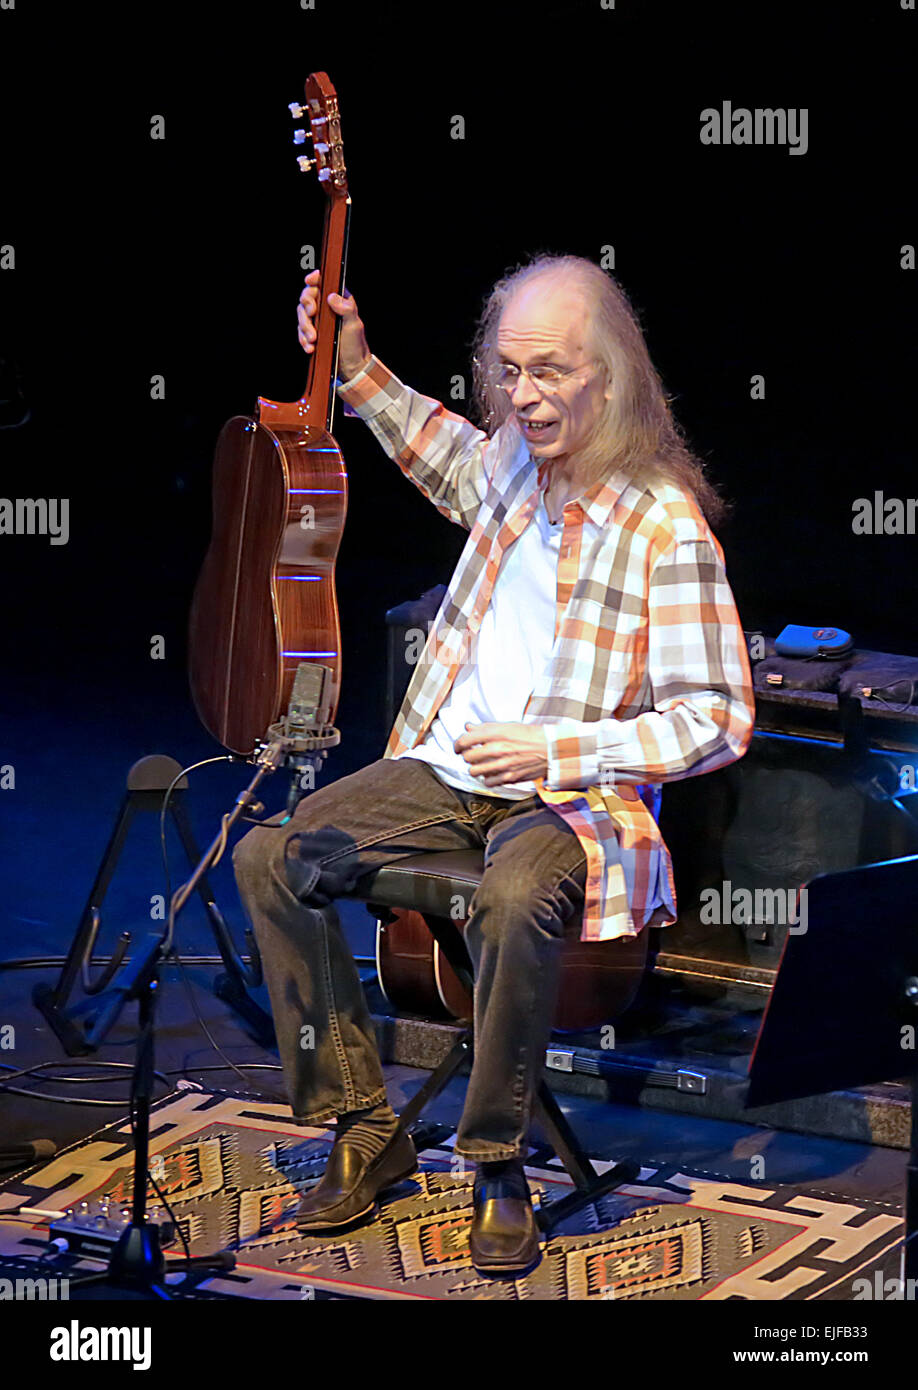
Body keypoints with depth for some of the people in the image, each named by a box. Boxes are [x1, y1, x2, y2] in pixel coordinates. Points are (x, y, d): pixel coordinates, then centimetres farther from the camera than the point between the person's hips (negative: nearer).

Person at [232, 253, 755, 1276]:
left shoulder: (668, 529, -15)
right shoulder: (515, 455, 5)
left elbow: (719, 720, -16)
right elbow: (447, 457, 33)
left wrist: (557, 750, -23)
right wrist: (357, 371, 21)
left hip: (573, 794, -7)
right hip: (448, 765, 7)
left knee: (512, 900, -39)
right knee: (265, 858, -11)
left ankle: (497, 1162, -17)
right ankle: (365, 1130, -4)